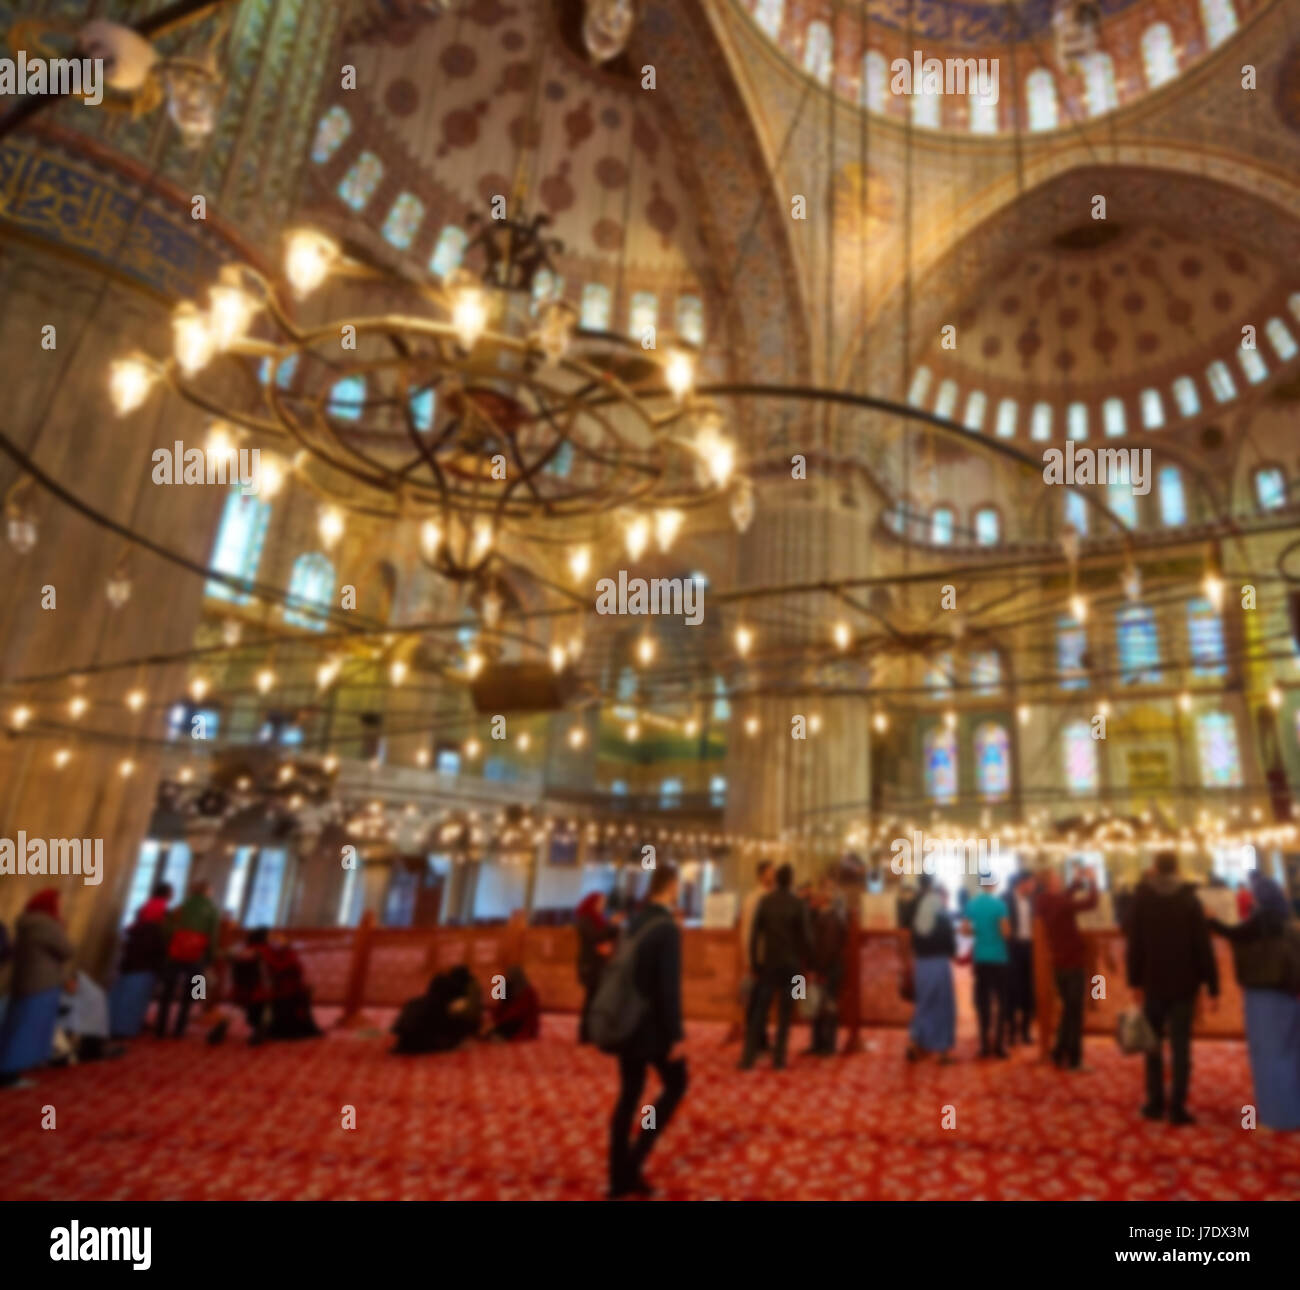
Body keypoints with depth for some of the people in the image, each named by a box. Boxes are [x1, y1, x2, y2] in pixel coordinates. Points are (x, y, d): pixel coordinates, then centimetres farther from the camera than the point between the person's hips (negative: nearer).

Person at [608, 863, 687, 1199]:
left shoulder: (634, 923, 6)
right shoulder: (667, 928, -18)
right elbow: (669, 986, -21)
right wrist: (677, 1034, -16)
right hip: (655, 1027, -7)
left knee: (628, 1095, 13)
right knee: (675, 1086, 12)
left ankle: (620, 1178, 19)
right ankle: (634, 1159, 6)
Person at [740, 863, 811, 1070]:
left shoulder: (764, 901, -4)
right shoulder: (798, 904, -9)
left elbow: (755, 933, -3)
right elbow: (805, 936, -7)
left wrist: (754, 962, 5)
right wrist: (804, 959, 10)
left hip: (769, 963, 2)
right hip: (791, 965, -2)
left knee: (759, 1013, 7)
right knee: (785, 1014, 9)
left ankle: (748, 1058, 7)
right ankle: (778, 1059, 12)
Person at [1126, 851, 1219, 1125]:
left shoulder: (1141, 898, -3)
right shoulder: (1190, 900, -6)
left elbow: (1135, 944, -2)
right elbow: (1204, 947, -8)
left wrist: (1134, 981, 5)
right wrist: (1213, 986, -2)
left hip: (1153, 984, 1)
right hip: (1184, 985, -1)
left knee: (1153, 1045, 13)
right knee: (1181, 1048, 5)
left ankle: (1155, 1103, 16)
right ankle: (1177, 1108, 4)